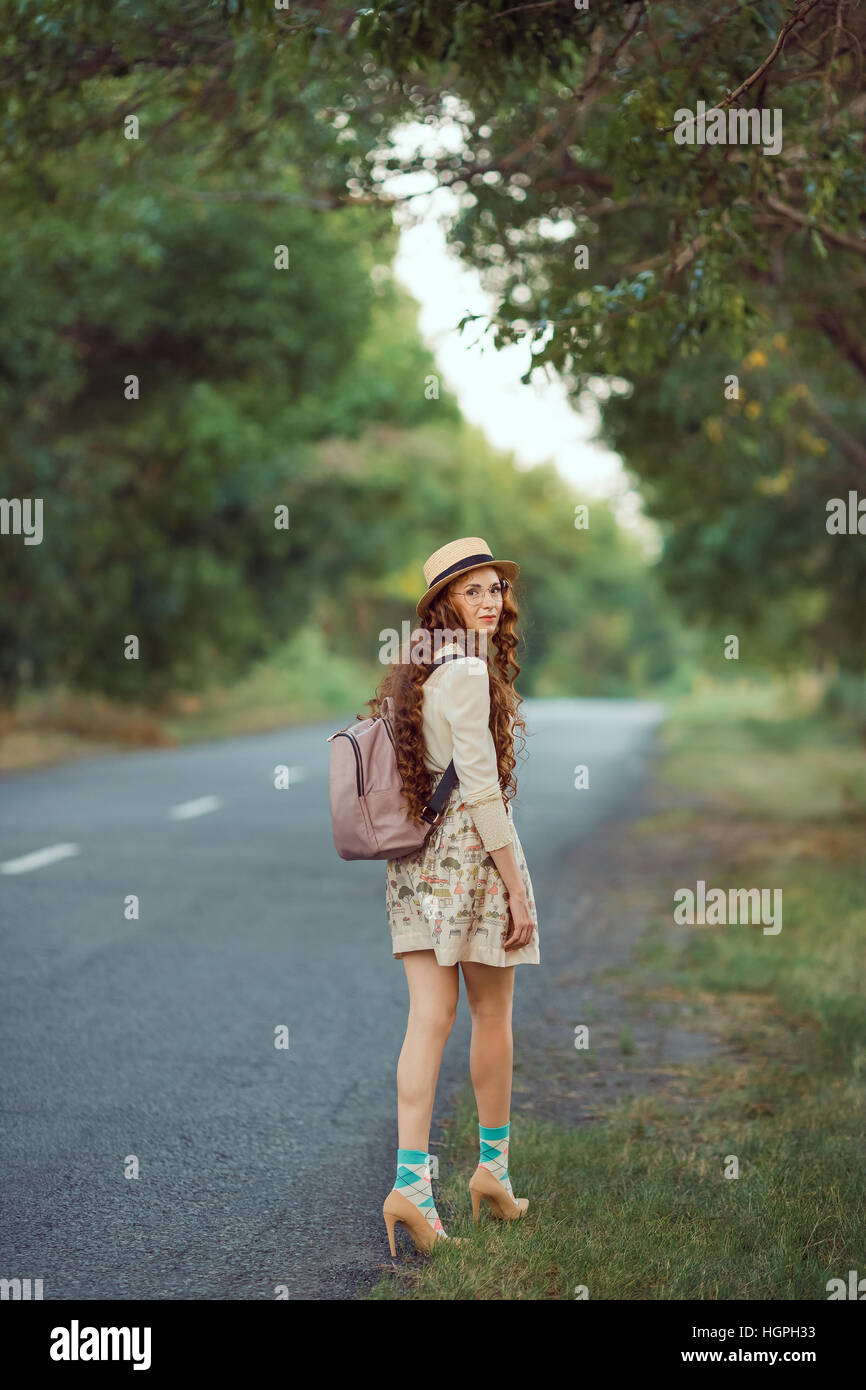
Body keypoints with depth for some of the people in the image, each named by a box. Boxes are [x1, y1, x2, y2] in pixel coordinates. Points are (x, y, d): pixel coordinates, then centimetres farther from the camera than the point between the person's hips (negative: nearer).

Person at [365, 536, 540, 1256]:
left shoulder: (415, 666, 13)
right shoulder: (468, 670, -14)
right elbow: (481, 785, -18)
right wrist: (516, 888, -14)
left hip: (416, 858, 7)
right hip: (473, 848, -7)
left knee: (429, 1017, 1)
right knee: (492, 1015, 10)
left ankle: (411, 1180, -7)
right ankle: (493, 1164, 24)